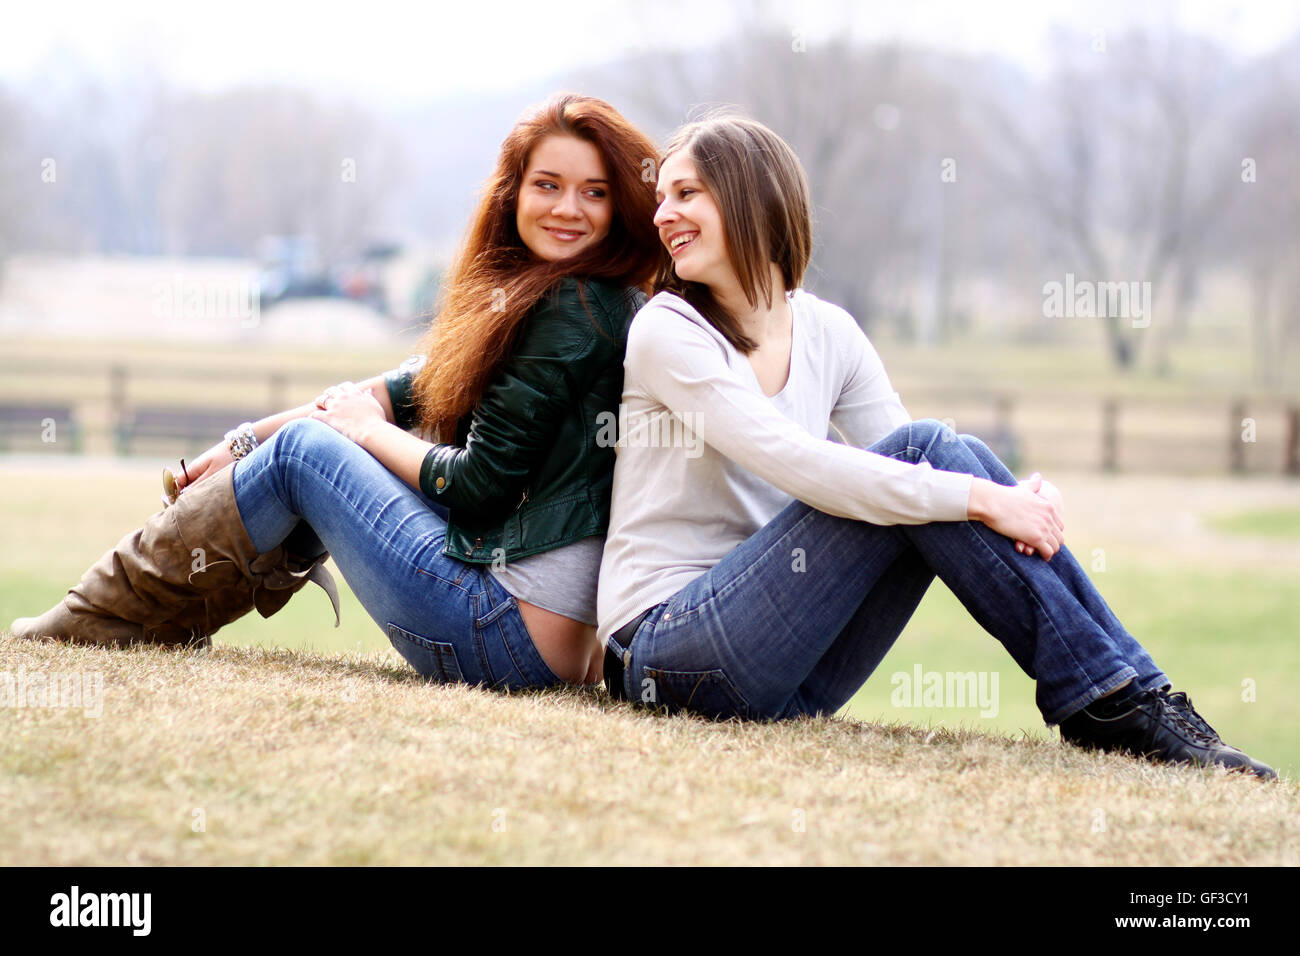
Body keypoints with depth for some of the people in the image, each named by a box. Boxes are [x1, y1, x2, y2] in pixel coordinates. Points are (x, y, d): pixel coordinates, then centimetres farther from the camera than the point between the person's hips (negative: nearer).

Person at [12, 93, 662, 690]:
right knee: (313, 442, 20)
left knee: (300, 450, 3)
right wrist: (245, 445, 16)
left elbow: (477, 485, -15)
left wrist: (368, 429, 3)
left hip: (511, 643, -9)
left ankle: (104, 619, 14)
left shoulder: (578, 312, -14)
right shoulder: (532, 292, 14)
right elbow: (411, 388, 20)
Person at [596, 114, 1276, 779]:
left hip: (792, 673, 5)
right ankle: (1108, 700, -19)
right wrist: (978, 499, -26)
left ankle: (1132, 692, -16)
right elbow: (794, 462, -21)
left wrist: (1019, 500, -17)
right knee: (923, 449, -19)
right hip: (668, 648, -5)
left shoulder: (828, 334, 11)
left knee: (954, 464, -14)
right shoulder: (667, 331, -7)